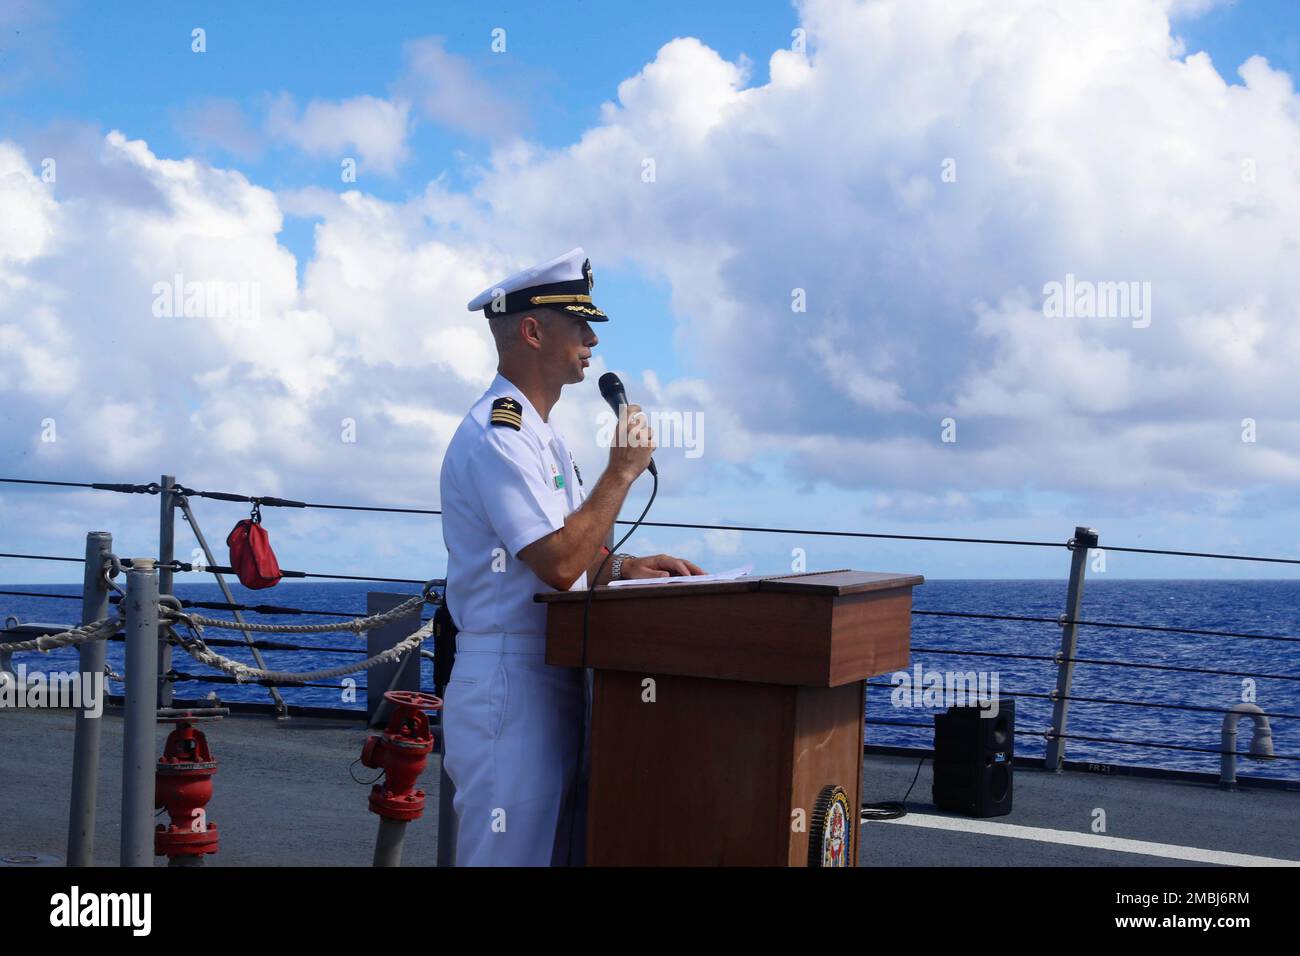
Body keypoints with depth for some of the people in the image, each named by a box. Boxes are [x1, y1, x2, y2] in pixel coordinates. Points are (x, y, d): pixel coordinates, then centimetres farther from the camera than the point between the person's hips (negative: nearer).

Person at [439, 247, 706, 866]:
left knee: (554, 846, 14)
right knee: (510, 852, -5)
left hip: (553, 676, 10)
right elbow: (559, 565, -25)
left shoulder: (539, 435, 18)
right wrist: (622, 471, -16)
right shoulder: (497, 435, -16)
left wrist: (622, 568, 6)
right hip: (508, 680, -10)